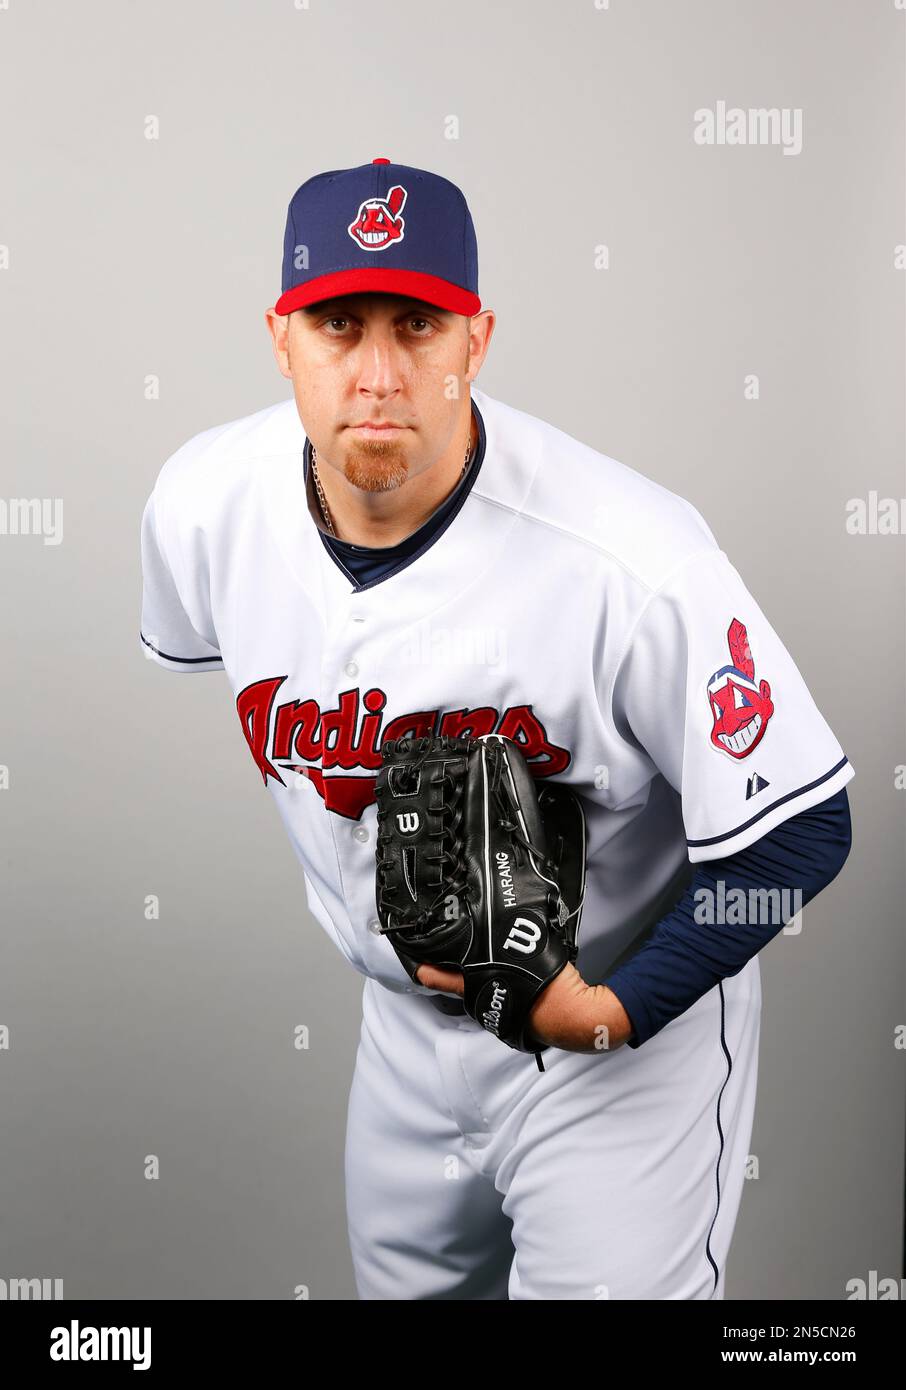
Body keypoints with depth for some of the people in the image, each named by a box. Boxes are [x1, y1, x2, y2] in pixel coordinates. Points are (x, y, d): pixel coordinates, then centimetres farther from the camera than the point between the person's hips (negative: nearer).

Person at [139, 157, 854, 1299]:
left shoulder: (633, 558, -31)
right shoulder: (202, 502, -15)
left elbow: (801, 828, -21)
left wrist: (613, 1010, -24)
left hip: (630, 1026, -5)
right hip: (398, 1020, 5)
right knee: (403, 1278, 25)